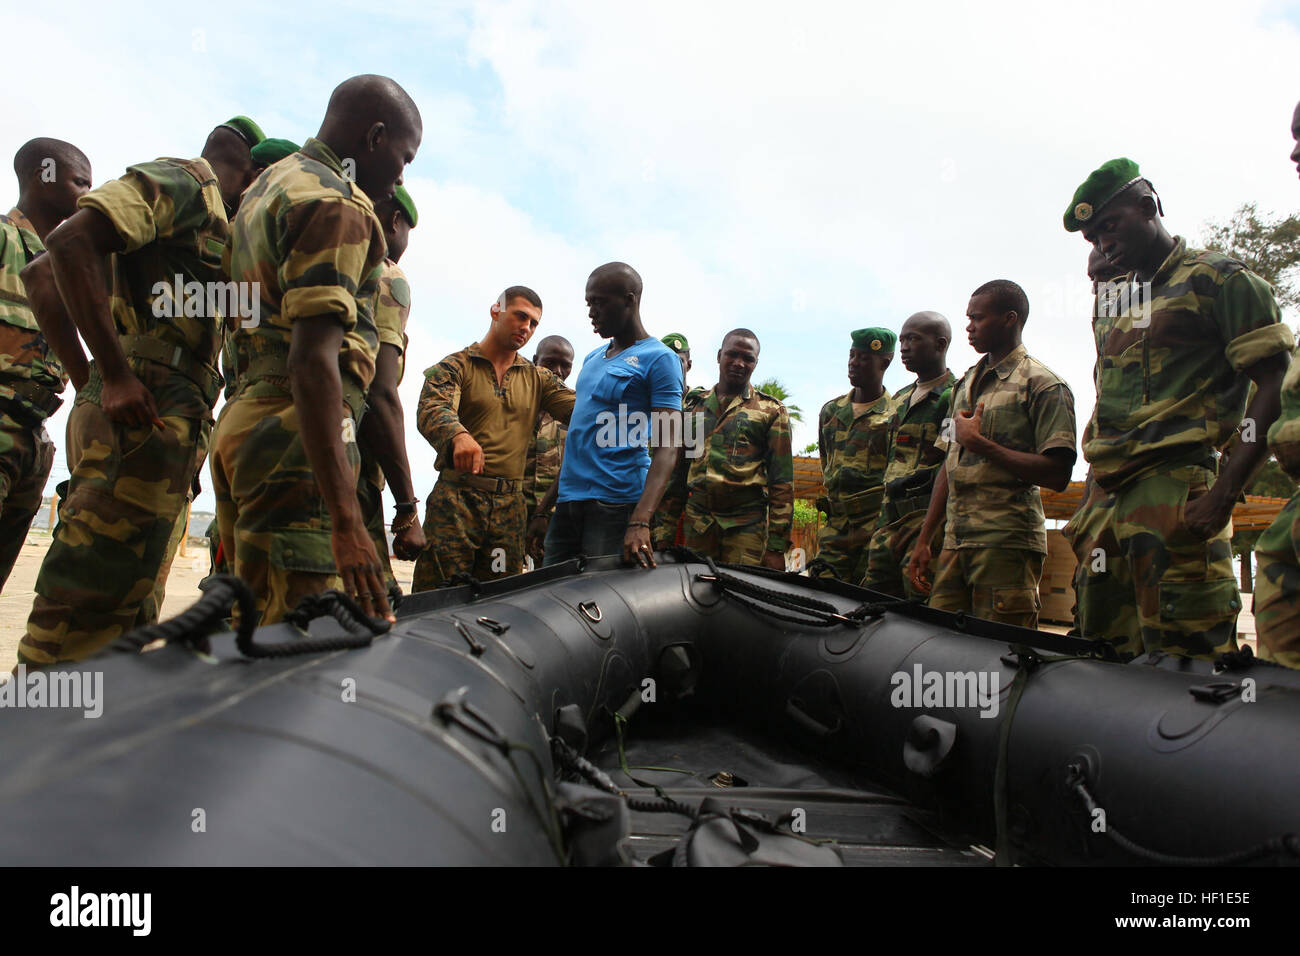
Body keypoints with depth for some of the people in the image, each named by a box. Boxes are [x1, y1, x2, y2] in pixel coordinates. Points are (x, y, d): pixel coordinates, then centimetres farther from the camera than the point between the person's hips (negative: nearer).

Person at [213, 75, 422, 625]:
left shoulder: (269, 184, 23)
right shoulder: (336, 204, -9)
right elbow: (312, 361, -22)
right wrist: (347, 521, -27)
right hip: (295, 435, -10)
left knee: (256, 632, 15)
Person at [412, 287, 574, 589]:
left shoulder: (537, 378, 18)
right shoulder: (455, 366, 5)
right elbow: (431, 410, -14)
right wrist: (459, 436, -37)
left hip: (509, 506, 4)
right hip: (457, 498, -4)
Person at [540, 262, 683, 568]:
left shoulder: (659, 358, -3)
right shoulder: (592, 359, 21)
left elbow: (667, 447, -14)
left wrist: (640, 523, -27)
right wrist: (547, 501, 19)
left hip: (617, 502, -7)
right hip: (568, 499, 7)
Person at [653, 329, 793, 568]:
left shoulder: (771, 411, 8)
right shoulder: (692, 404, 16)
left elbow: (782, 482, 2)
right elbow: (675, 473, 16)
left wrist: (776, 547, -6)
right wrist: (664, 534, 10)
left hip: (747, 525, -3)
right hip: (697, 521, 3)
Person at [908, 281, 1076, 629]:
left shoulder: (1043, 384, -2)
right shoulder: (966, 384, 20)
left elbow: (1058, 475, -12)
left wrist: (981, 444, -11)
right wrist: (923, 541, 16)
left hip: (1007, 546, -6)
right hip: (955, 543, 6)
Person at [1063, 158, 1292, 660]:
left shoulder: (1219, 280, 2)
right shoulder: (1110, 300, 22)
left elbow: (1277, 387, -6)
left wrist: (1225, 492, -16)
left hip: (1176, 493, -7)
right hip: (1105, 497, 7)